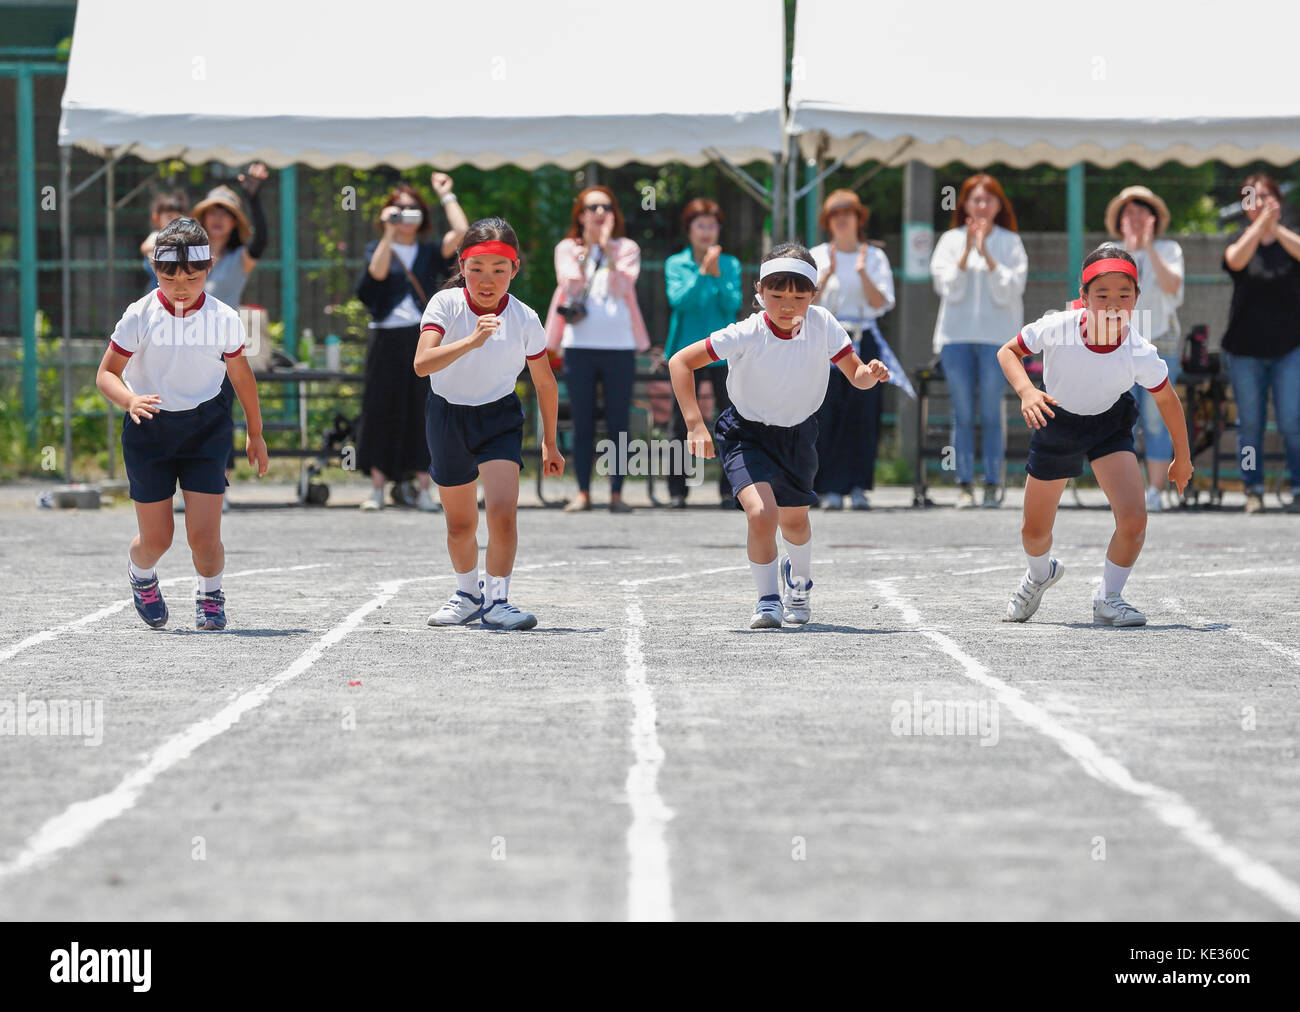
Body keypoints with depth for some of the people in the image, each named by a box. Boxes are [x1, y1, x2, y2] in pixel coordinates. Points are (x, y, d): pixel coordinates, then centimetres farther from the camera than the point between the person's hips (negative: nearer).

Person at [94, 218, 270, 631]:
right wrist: (130, 400, -29)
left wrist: (255, 434, 20)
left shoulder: (224, 320, -6)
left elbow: (240, 374, 10)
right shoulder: (140, 316, -10)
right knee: (156, 538, 4)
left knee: (204, 536, -10)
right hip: (149, 427, 0)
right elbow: (106, 373, -6)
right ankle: (141, 575, 41)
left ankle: (210, 597, 20)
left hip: (205, 427, 0)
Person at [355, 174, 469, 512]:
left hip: (424, 336, 1)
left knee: (423, 410, -2)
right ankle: (377, 488, 4)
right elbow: (378, 272, -11)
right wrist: (390, 232, -12)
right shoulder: (377, 249, 11)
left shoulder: (430, 252, 12)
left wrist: (446, 195, 5)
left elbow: (461, 232, -3)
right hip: (386, 337, -1)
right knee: (382, 409, -1)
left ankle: (425, 489, 0)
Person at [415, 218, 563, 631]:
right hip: (448, 414, 1)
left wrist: (549, 443, 9)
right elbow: (422, 364, -32)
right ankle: (468, 593, 37)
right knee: (460, 523, 13)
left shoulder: (525, 320, -14)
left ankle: (497, 600, -6)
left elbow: (545, 384, 1)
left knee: (502, 511, -19)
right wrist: (472, 341, -45)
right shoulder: (445, 304, -18)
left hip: (499, 415, -1)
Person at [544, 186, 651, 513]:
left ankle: (616, 493, 3)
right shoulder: (567, 249, 10)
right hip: (579, 345, 0)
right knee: (583, 424, 1)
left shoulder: (626, 249, 9)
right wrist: (584, 253, -7)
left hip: (620, 345, 0)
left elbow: (621, 287, -7)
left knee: (618, 424, -1)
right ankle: (583, 493, 5)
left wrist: (608, 250, -10)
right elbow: (570, 287, -4)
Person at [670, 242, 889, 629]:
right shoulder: (748, 335, -28)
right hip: (747, 434, -4)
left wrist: (870, 373, -34)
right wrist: (694, 424, -30)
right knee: (762, 513, -26)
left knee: (794, 519, 22)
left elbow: (856, 376, -9)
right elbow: (680, 362, -23)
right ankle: (768, 599, -6)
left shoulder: (821, 324, -19)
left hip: (798, 434, 4)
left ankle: (798, 579, 55)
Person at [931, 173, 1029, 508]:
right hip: (956, 335, 1)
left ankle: (993, 483, 1)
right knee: (963, 414, -1)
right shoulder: (950, 241, 9)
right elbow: (946, 287, 0)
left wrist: (986, 254, -13)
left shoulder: (1010, 242, 6)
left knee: (992, 414, -4)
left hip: (997, 335, -1)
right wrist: (966, 253, -12)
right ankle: (964, 484, 2)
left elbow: (1010, 289, -5)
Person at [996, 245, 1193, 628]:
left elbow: (1167, 400, -8)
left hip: (1109, 424, -1)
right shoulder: (1057, 329, -30)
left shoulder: (1140, 355, -28)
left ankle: (1108, 598, 8)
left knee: (1133, 521, -19)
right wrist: (1026, 391, -31)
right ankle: (1041, 574, 50)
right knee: (1034, 532, 12)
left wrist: (1182, 458, 5)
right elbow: (1008, 351, -12)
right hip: (1056, 422, 1)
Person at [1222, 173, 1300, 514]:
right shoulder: (1240, 242, 6)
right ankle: (1253, 490, 10)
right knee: (1250, 422, 3)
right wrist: (1260, 223, -27)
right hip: (1246, 347, 1)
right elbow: (1236, 259, -17)